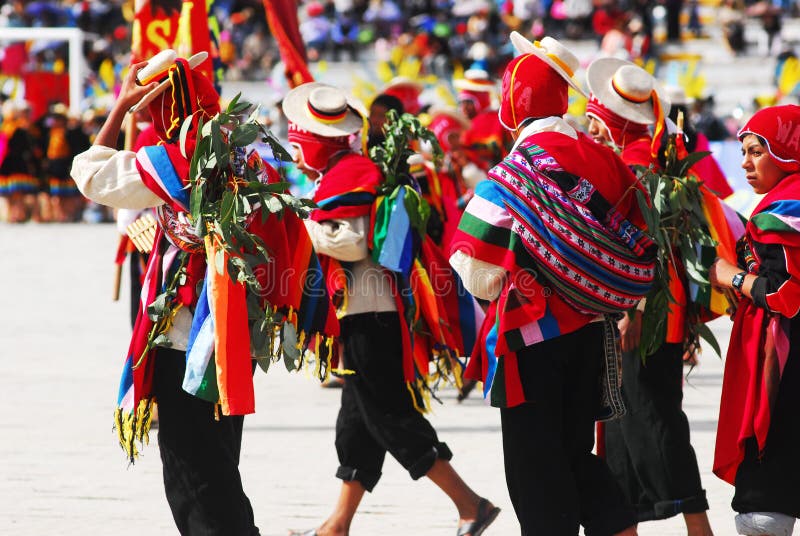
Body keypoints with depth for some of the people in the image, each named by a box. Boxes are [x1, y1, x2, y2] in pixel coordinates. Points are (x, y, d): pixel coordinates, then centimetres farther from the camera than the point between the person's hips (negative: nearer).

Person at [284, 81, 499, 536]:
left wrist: (303, 225, -11)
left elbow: (350, 242, -23)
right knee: (359, 420, 13)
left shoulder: (346, 176, -14)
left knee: (389, 417, -8)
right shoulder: (361, 167, 18)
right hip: (370, 314, 11)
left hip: (373, 317, -11)